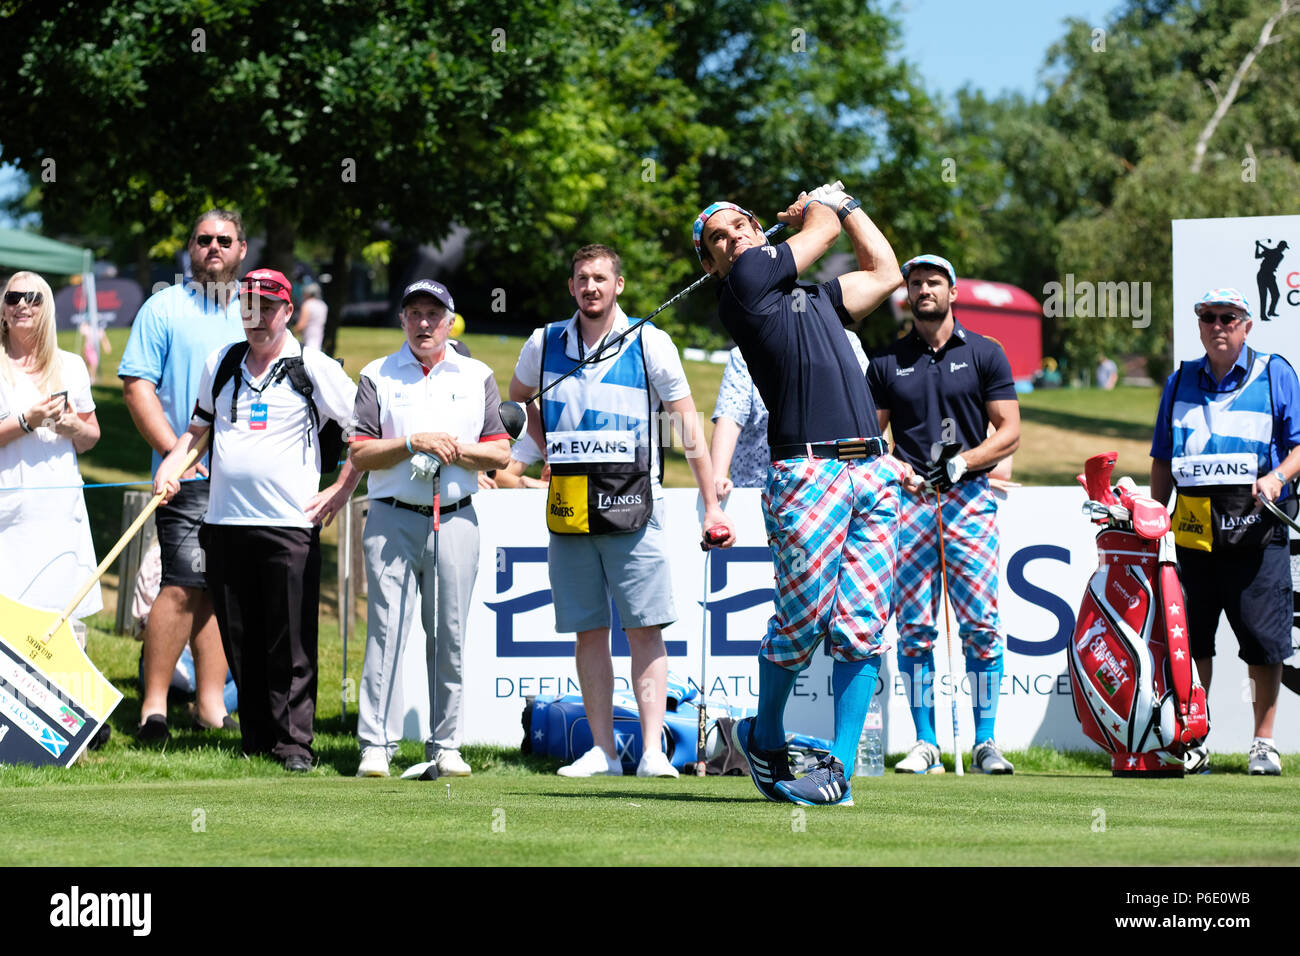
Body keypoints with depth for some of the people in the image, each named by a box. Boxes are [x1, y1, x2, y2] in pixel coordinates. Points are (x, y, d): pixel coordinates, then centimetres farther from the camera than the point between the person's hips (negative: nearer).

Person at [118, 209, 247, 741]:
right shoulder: (164, 309, 2)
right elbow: (137, 385, -4)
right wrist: (172, 450, -14)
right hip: (189, 477, -5)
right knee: (184, 587, -12)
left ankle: (211, 702, 9)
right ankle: (154, 704, -7)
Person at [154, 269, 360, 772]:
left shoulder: (313, 368, -1)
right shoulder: (220, 363, 13)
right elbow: (199, 425, 27)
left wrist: (341, 491, -1)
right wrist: (170, 463, 11)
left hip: (289, 524, -4)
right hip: (224, 521, 4)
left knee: (291, 644, -6)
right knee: (240, 641, 6)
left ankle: (294, 742, -1)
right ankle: (255, 739, 13)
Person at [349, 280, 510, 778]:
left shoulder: (477, 377, 12)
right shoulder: (376, 376, 9)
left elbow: (501, 453, 8)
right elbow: (360, 454, 1)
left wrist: (456, 449, -9)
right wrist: (413, 443, -12)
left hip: (456, 518, 1)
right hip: (393, 518, -1)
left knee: (450, 635, 2)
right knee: (386, 630, -8)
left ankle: (445, 745, 7)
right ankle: (376, 745, -10)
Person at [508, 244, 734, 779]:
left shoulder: (650, 344, -1)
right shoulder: (545, 345, 8)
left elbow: (688, 424, 1)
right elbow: (518, 397, 29)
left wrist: (711, 506, -2)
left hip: (631, 504, -3)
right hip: (568, 508, 3)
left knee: (644, 629, -7)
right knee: (588, 632, 4)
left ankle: (653, 751, -10)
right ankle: (602, 751, 7)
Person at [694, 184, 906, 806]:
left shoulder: (815, 297, 26)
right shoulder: (742, 283, 5)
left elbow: (885, 271, 35)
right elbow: (823, 230, 13)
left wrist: (843, 201, 41)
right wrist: (818, 205, 34)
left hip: (873, 471, 6)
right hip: (807, 470, -6)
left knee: (862, 627, -3)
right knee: (803, 623, -7)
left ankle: (841, 767, -3)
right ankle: (764, 739, 17)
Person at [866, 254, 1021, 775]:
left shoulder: (984, 354, 6)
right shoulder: (887, 362, 12)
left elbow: (1009, 432, 2)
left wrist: (963, 461, -13)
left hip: (969, 498, -2)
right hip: (907, 502, 2)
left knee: (981, 626, -7)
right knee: (914, 629, 0)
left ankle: (985, 743, -3)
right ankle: (925, 744, 4)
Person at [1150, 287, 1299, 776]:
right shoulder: (1181, 382, 16)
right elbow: (1163, 461, 20)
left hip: (1257, 527, -3)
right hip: (1193, 528, 3)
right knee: (1190, 640, 1)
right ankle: (1192, 743, 9)